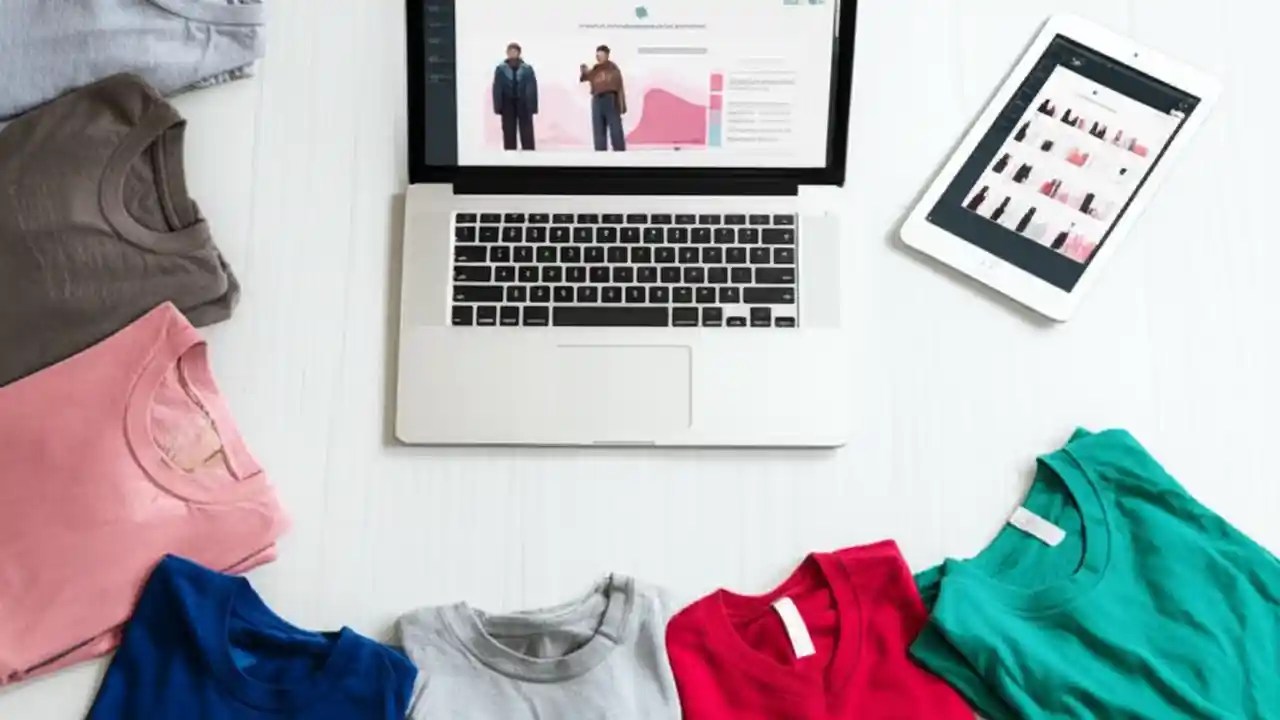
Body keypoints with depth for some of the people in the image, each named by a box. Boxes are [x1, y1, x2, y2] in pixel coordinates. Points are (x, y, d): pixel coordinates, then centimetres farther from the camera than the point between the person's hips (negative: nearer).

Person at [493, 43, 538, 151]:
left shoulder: (527, 69, -1)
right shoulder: (501, 69, 0)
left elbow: (532, 89, -1)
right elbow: (497, 89, 1)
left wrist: (532, 106, -7)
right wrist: (498, 107, -5)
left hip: (524, 105, -1)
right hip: (508, 105, 1)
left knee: (527, 134, 2)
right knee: (509, 134, 5)